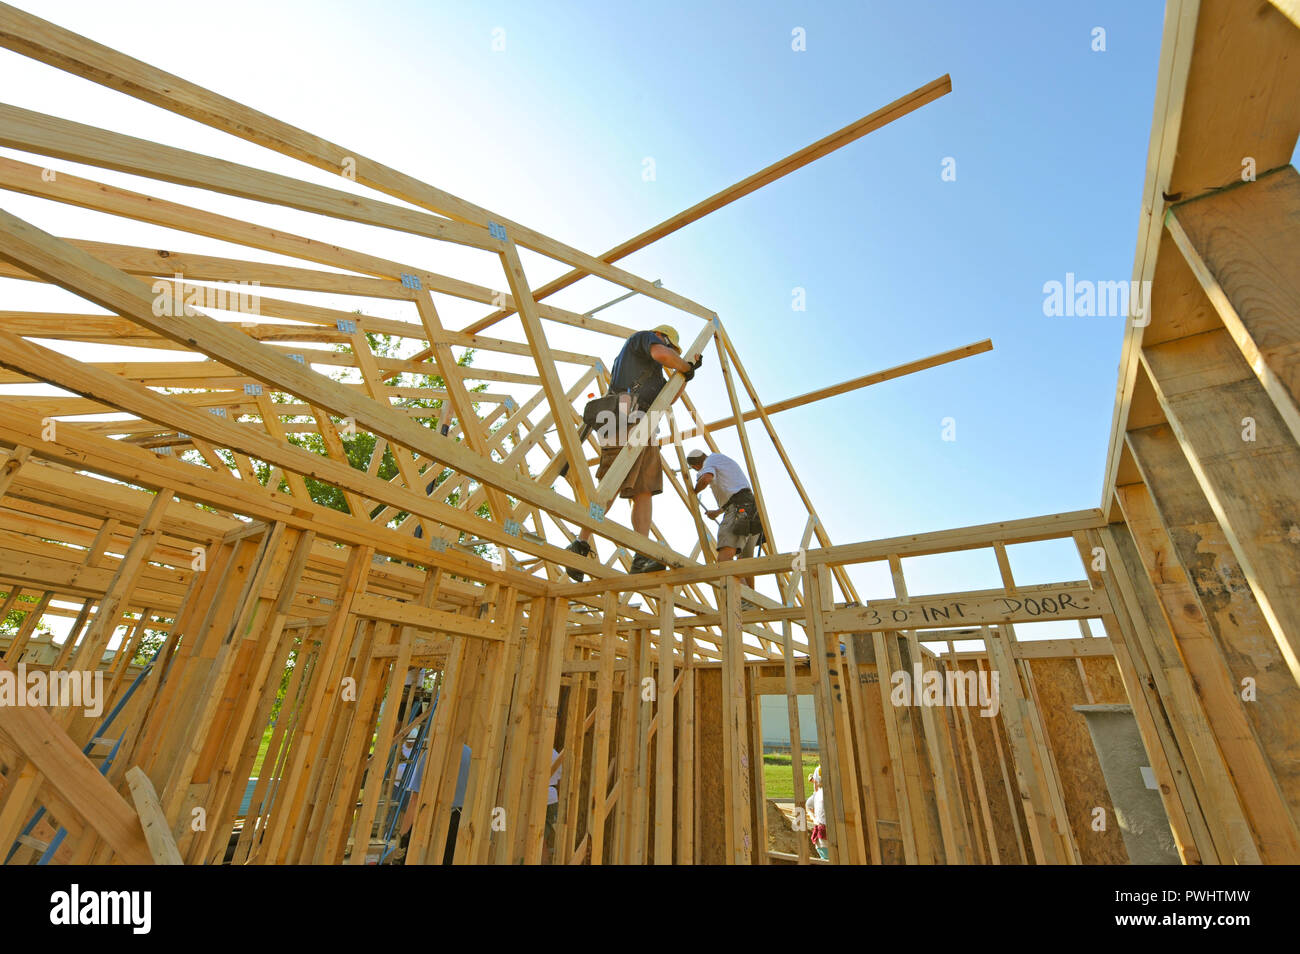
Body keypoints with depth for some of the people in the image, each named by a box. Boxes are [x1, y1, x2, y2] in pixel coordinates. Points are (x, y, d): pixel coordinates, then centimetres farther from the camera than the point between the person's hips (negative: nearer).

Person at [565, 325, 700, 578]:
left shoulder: (650, 370, 39)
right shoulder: (645, 336, 15)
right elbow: (661, 354, -8)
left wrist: (687, 370, 32)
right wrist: (686, 368, 8)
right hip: (628, 420, -10)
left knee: (644, 492, -4)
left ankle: (642, 557, -11)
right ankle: (580, 545, -10)